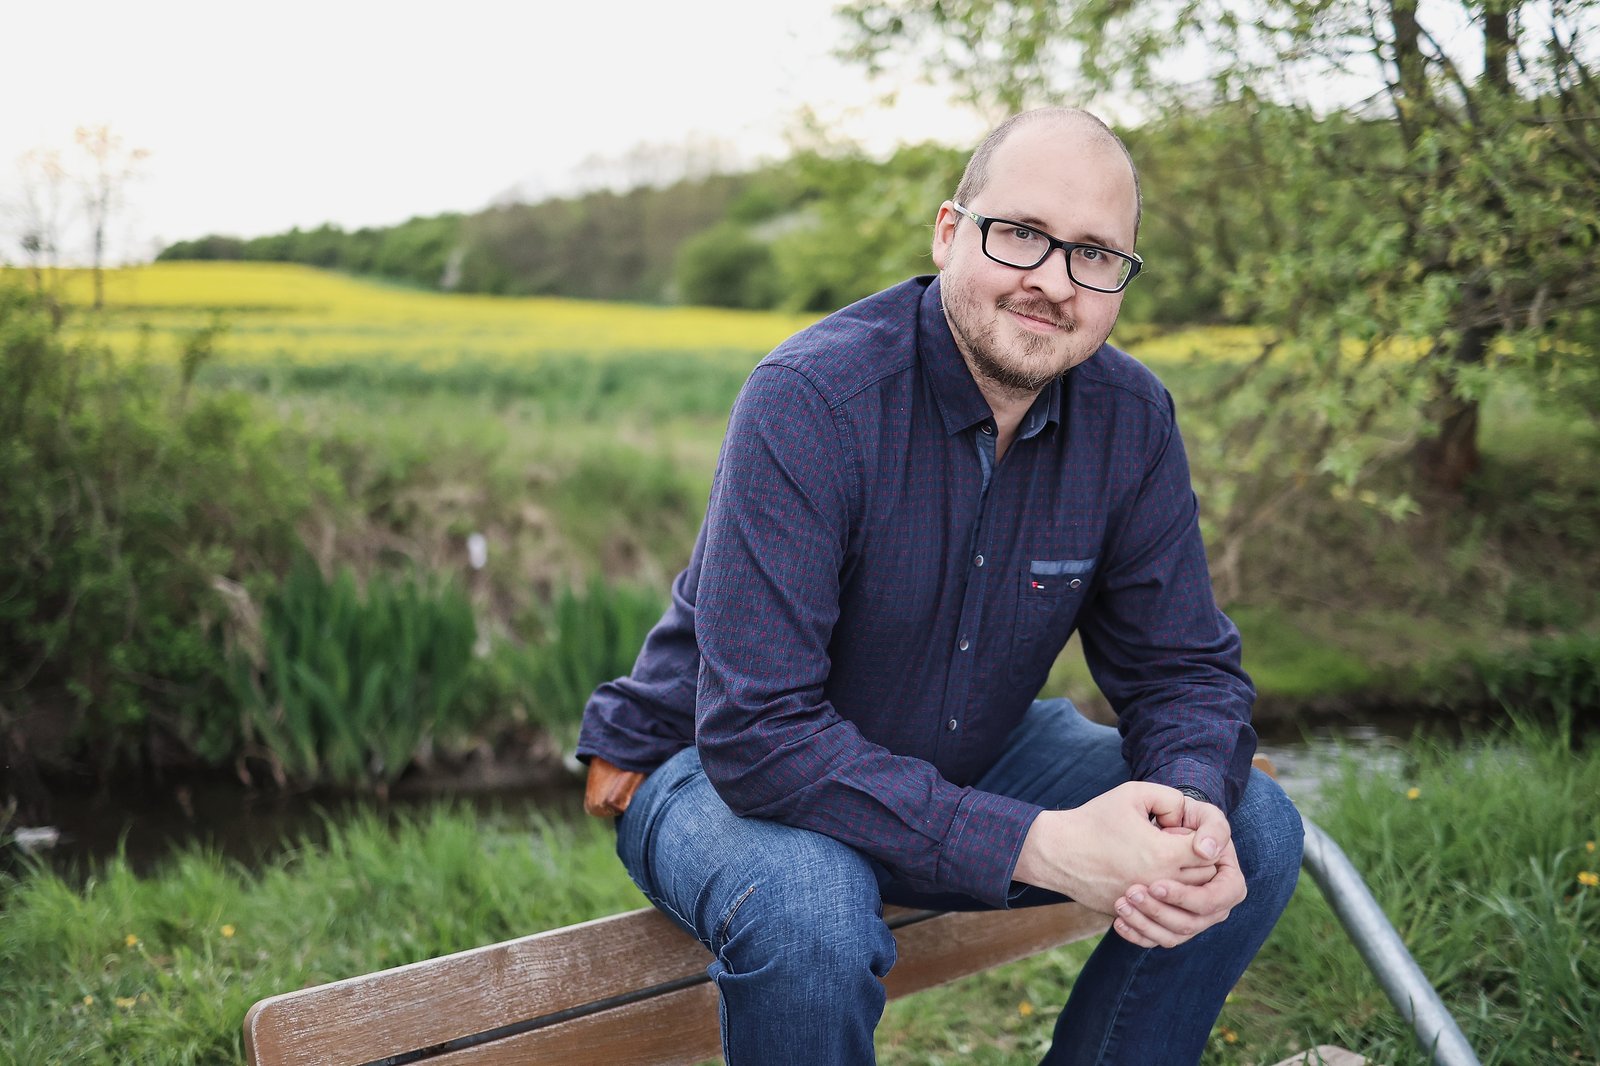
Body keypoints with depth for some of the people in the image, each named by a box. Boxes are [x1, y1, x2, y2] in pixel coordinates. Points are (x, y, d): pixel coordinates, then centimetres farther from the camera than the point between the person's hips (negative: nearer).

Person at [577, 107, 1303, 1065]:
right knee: (808, 908, -39)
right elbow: (756, 732, -35)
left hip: (970, 761, 6)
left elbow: (1186, 666, -3)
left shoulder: (1133, 420, -10)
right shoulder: (808, 401, -29)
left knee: (1255, 830, -7)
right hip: (723, 773, -5)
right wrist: (1036, 846, -38)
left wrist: (1194, 804, -28)